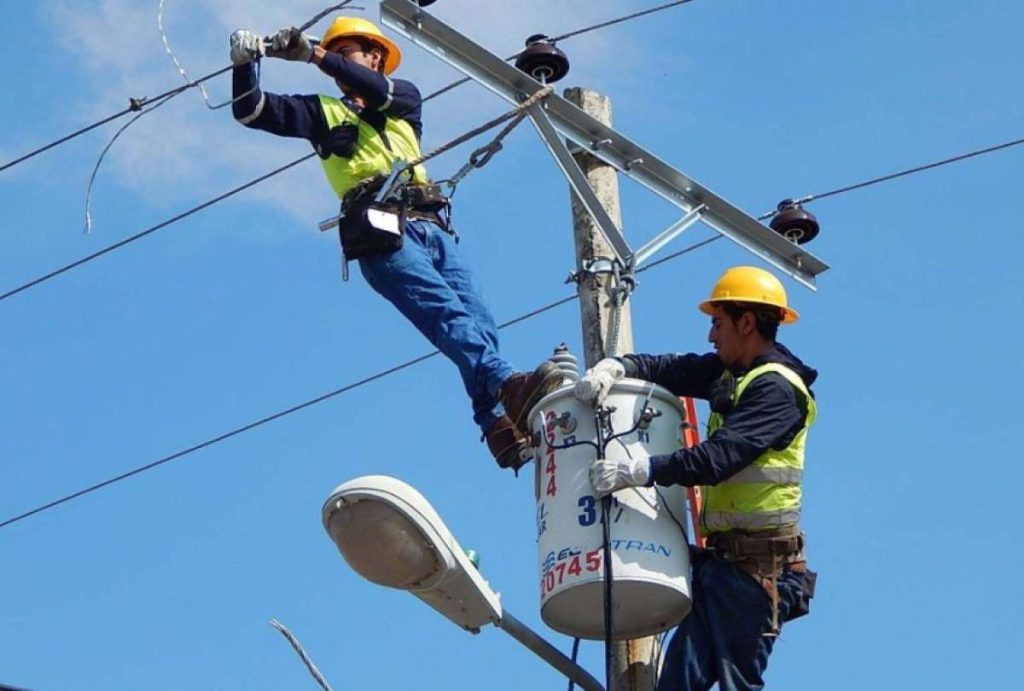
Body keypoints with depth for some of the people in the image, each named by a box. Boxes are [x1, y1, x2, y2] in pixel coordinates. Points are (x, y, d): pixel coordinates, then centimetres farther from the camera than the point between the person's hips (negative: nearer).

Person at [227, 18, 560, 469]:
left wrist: (314, 55, -7)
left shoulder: (405, 98, 27)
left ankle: (503, 426, -27)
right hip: (381, 229, -3)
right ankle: (508, 387, -47)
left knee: (477, 320, -16)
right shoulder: (322, 111, 27)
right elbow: (251, 111, 18)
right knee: (448, 312, -25)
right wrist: (244, 62, 0)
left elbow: (377, 90, 3)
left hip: (432, 224, 3)